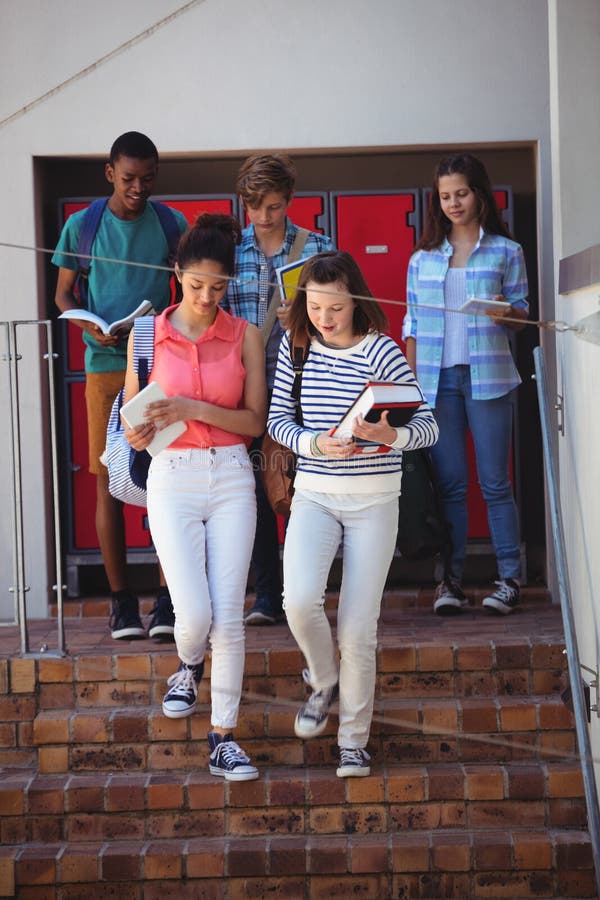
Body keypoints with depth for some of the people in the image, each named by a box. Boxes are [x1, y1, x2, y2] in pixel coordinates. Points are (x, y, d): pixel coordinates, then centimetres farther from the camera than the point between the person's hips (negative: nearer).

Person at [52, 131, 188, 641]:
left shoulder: (172, 224, 6)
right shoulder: (82, 226, 4)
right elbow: (63, 293, 10)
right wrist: (91, 329, -10)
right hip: (106, 366, 0)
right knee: (109, 483, 0)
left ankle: (167, 599, 0)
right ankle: (121, 599, 8)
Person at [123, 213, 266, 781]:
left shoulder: (244, 336, 2)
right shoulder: (146, 335, 2)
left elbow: (255, 421, -1)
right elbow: (132, 417, 8)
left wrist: (195, 409, -15)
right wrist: (139, 434, -16)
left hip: (231, 478, 1)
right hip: (172, 479, -1)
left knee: (228, 616, -4)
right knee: (194, 614, -11)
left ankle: (223, 738, 8)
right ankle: (189, 666, 27)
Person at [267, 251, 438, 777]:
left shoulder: (381, 351, -9)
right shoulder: (296, 346, 1)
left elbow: (429, 426, -10)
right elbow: (277, 420, 4)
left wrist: (392, 435, -31)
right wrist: (316, 443, -15)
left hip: (374, 501, -2)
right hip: (314, 495, 2)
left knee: (358, 629, -1)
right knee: (300, 600, -22)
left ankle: (354, 739, 18)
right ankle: (324, 683, 10)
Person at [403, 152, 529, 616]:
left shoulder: (506, 252, 7)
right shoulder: (423, 258, 12)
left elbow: (521, 315, 7)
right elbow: (413, 325, 12)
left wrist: (507, 313, -16)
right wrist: (410, 385, 5)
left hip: (487, 376, -2)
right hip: (436, 378, 2)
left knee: (495, 482, -2)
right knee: (449, 483, 2)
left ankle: (510, 578, 4)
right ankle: (451, 580, 5)